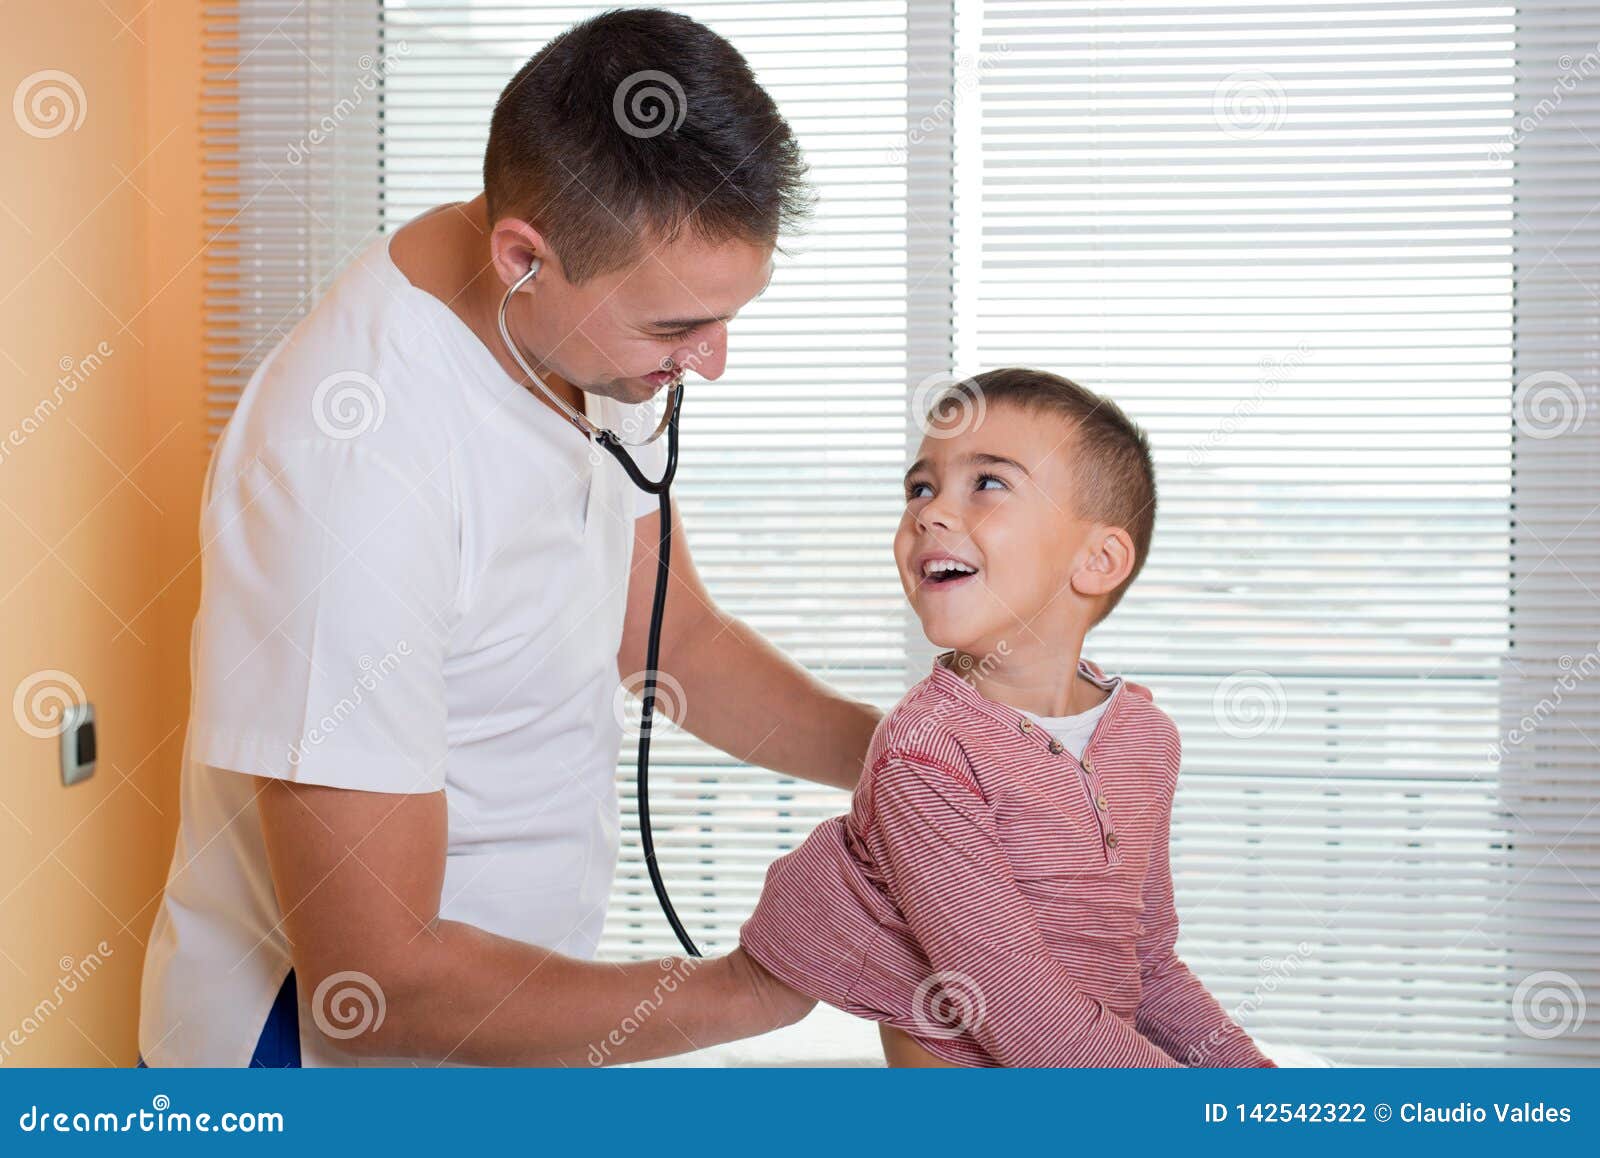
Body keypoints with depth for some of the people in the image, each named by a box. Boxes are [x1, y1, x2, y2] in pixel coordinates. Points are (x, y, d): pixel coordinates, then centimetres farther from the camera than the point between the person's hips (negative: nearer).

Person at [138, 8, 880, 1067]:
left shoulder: (590, 338, -5)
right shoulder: (353, 462, -32)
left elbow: (674, 637, 9)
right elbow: (376, 984, -29)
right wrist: (743, 992, -19)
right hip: (332, 1055, -8)